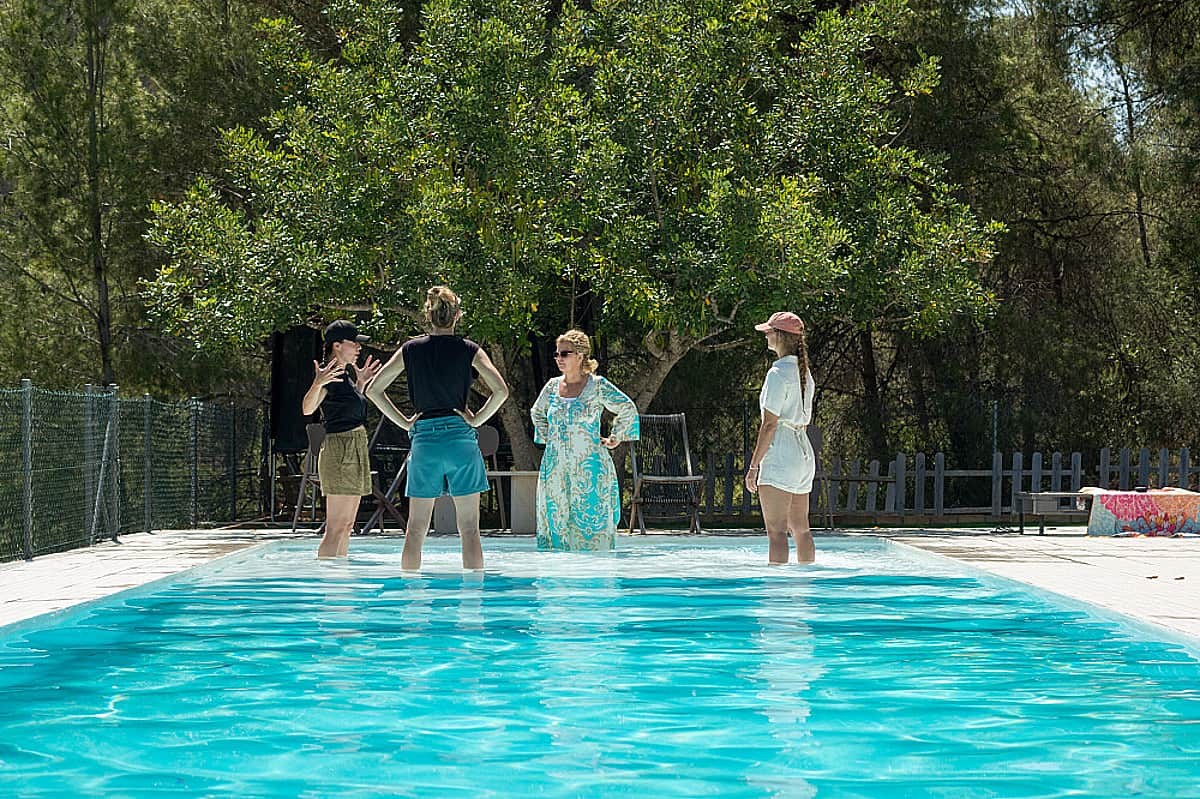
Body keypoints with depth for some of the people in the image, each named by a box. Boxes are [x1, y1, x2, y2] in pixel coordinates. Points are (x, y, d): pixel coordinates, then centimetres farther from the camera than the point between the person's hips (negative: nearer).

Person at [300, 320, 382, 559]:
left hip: (356, 449, 10)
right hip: (339, 448, -10)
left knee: (347, 526, 10)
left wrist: (361, 383, 26)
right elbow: (308, 408, -28)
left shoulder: (349, 372, 15)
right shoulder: (329, 374, -12)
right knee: (335, 527, -13)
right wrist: (318, 384, -44)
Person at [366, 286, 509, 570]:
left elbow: (374, 390, 6)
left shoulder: (411, 349, 5)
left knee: (415, 529, 7)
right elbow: (501, 390, -12)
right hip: (460, 437, -1)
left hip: (424, 439, 2)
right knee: (469, 528, 2)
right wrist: (477, 419, -1)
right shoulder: (469, 350, -1)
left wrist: (404, 422, 8)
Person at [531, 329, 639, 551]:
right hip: (556, 469, 4)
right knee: (557, 520, 3)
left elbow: (628, 408, 3)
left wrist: (615, 438, 3)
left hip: (589, 468, -4)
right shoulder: (552, 386, 8)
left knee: (591, 518, -5)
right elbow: (536, 413, 27)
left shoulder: (597, 386, -5)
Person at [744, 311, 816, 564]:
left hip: (779, 455, -9)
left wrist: (754, 465, -12)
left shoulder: (778, 374, -12)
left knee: (776, 531, -10)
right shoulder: (804, 373, 14)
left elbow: (769, 424, -15)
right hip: (804, 451, 9)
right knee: (801, 528, 12)